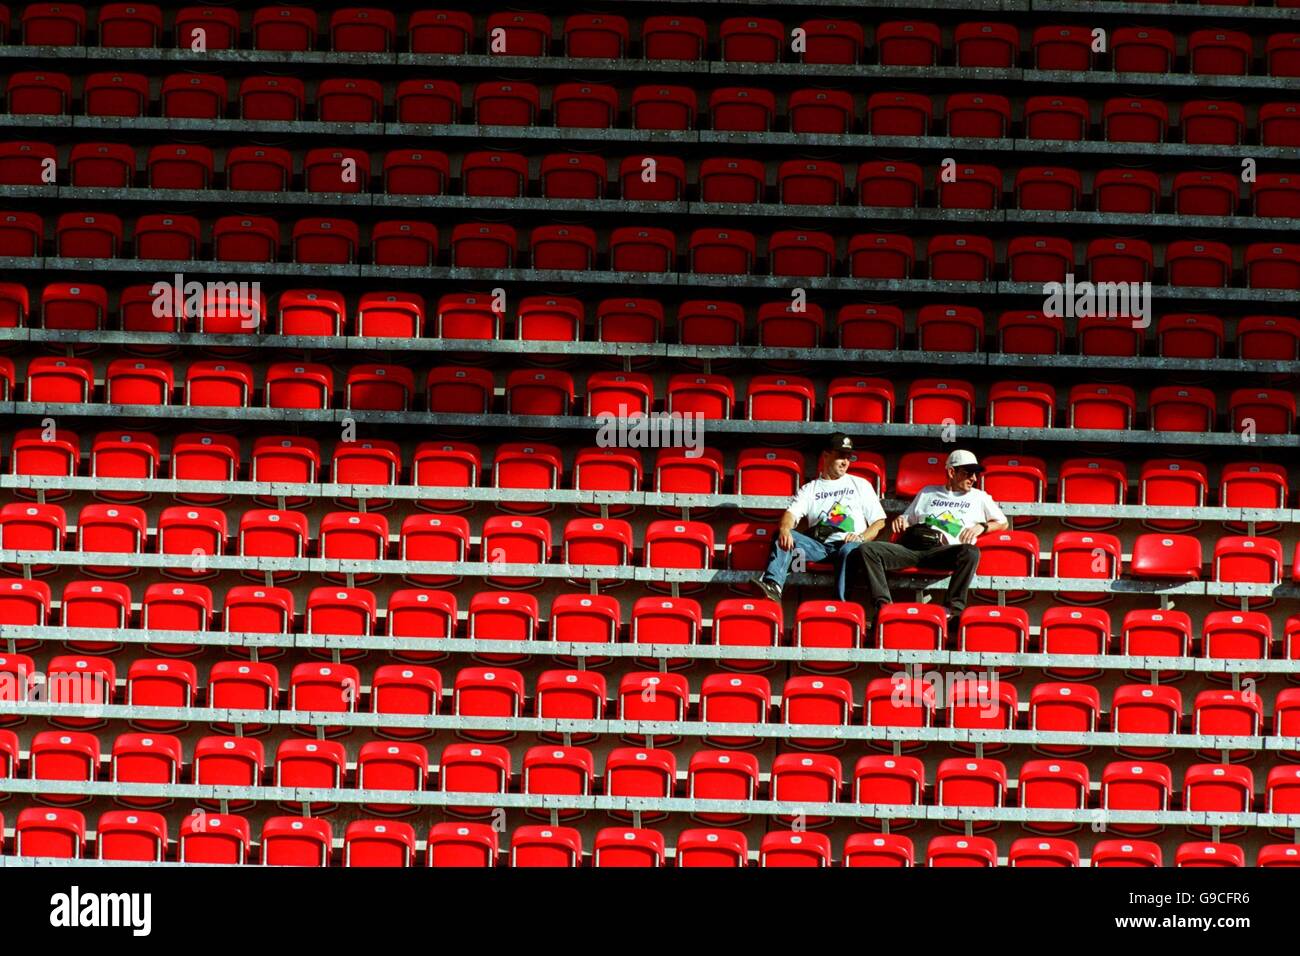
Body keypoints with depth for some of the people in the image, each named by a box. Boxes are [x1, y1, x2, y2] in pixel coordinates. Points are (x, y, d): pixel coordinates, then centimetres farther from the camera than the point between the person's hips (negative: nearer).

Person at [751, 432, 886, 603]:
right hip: (818, 546, 2)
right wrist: (785, 530, -21)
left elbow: (879, 521, 15)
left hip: (848, 543, -2)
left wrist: (861, 537, -7)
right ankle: (773, 584, -48)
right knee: (784, 537, -23)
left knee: (850, 550, -37)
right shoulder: (809, 489, 22)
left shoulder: (861, 485, 22)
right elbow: (792, 513, 4)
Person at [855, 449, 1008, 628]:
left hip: (941, 551, -2)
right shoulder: (928, 492, 33)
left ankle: (954, 608, -40)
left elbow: (1002, 523, 24)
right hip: (910, 546, 2)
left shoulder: (979, 497, 28)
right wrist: (899, 521, 9)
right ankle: (882, 605, -34)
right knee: (867, 550, -24)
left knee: (971, 552, -37)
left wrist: (981, 527, 5)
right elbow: (907, 519, 33)